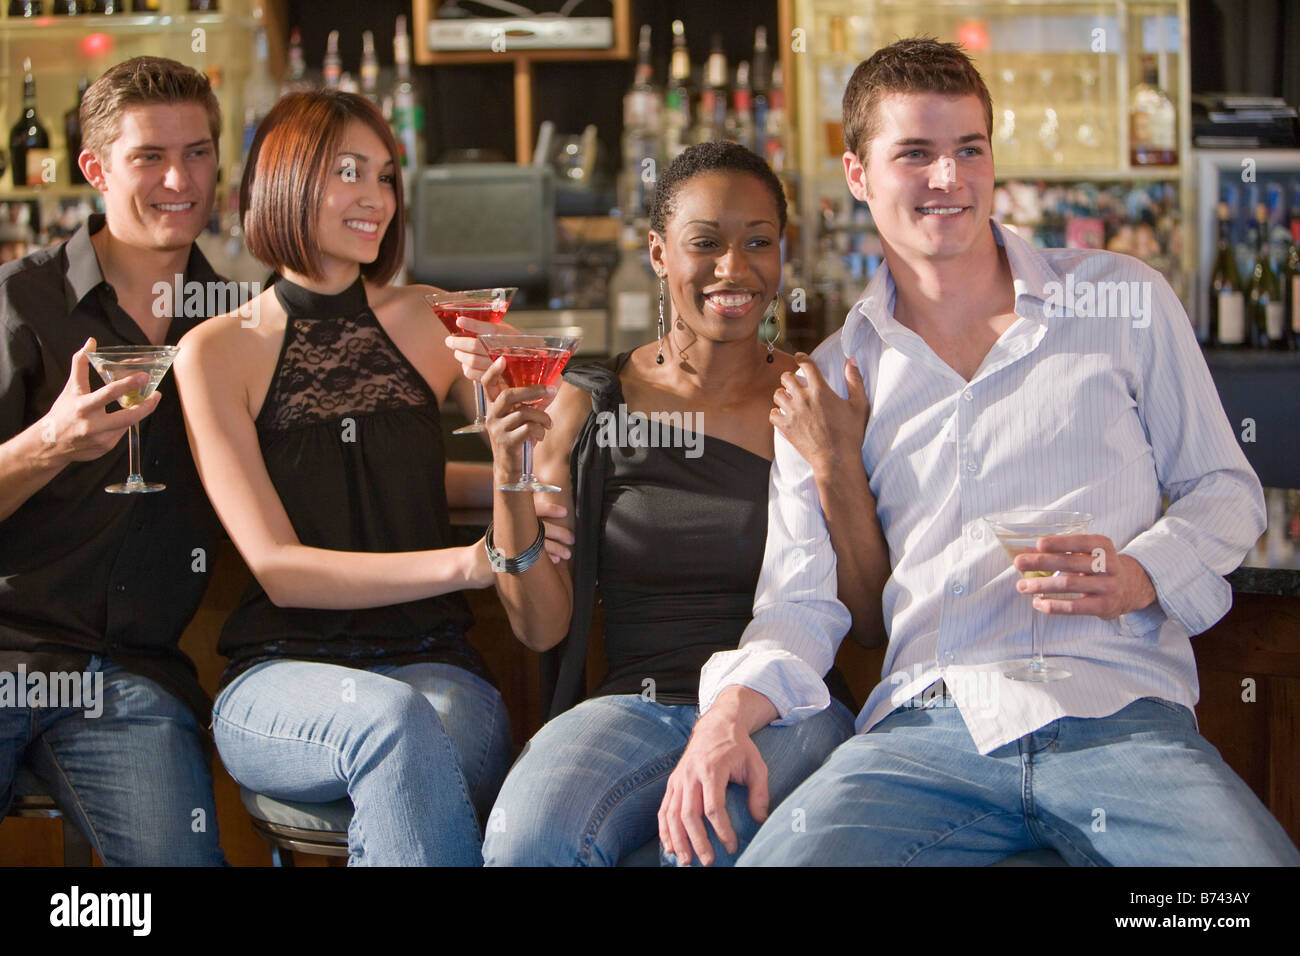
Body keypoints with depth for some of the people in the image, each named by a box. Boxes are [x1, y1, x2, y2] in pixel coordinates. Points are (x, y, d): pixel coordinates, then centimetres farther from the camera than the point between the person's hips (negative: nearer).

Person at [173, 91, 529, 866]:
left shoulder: (428, 321, 12)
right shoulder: (217, 352, 3)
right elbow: (278, 567, -5)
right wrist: (463, 563, -17)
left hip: (433, 663, 2)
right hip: (282, 675, -2)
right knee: (393, 720, -37)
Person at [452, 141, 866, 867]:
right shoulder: (589, 405, 9)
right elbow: (541, 627, 6)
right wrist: (512, 473, -9)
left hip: (785, 717, -1)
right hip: (633, 707, 1)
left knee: (695, 848, -36)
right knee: (528, 842, -33)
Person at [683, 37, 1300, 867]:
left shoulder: (1126, 301, 13)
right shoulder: (831, 378, 16)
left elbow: (1227, 489, 19)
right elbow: (802, 598, 9)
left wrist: (1143, 577, -4)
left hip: (1121, 716, -1)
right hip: (925, 729, 1)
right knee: (775, 857, -28)